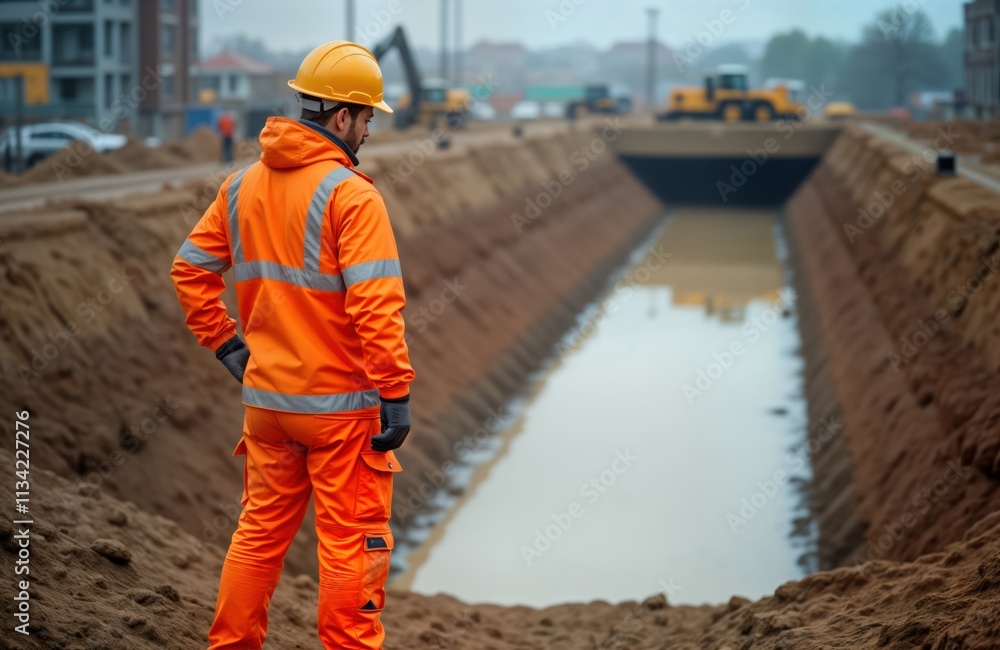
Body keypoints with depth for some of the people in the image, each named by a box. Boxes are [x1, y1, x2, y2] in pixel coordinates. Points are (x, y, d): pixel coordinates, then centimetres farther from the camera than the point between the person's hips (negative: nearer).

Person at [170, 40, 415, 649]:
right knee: (353, 541, 4)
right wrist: (396, 393, -18)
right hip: (340, 404, -7)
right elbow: (375, 304, -21)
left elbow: (190, 270, 10)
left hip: (266, 395, 7)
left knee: (261, 530, 18)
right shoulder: (351, 195, -16)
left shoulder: (242, 186, 5)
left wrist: (227, 344, 14)